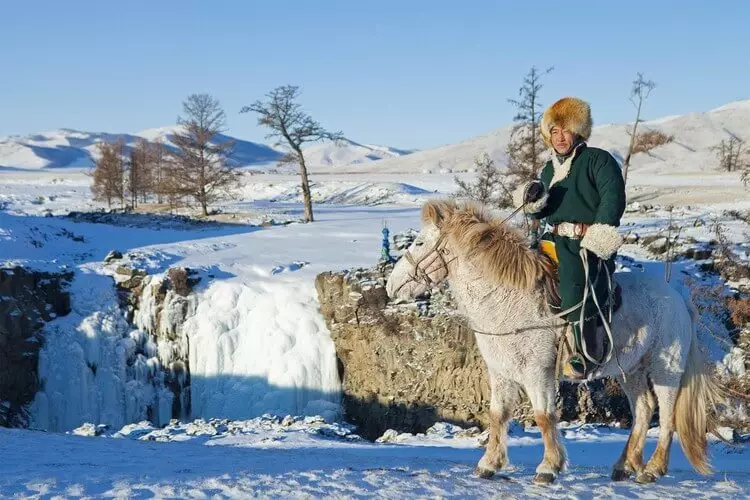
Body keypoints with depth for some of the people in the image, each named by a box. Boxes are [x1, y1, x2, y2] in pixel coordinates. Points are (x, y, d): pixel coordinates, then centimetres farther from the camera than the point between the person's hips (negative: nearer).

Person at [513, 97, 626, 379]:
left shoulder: (597, 160, 0)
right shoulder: (549, 170, 22)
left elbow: (613, 196, -14)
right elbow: (540, 214, 21)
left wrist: (601, 229, -28)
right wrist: (534, 201, -3)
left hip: (588, 242, -8)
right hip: (557, 240, 9)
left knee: (574, 283, -34)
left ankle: (587, 352, -29)